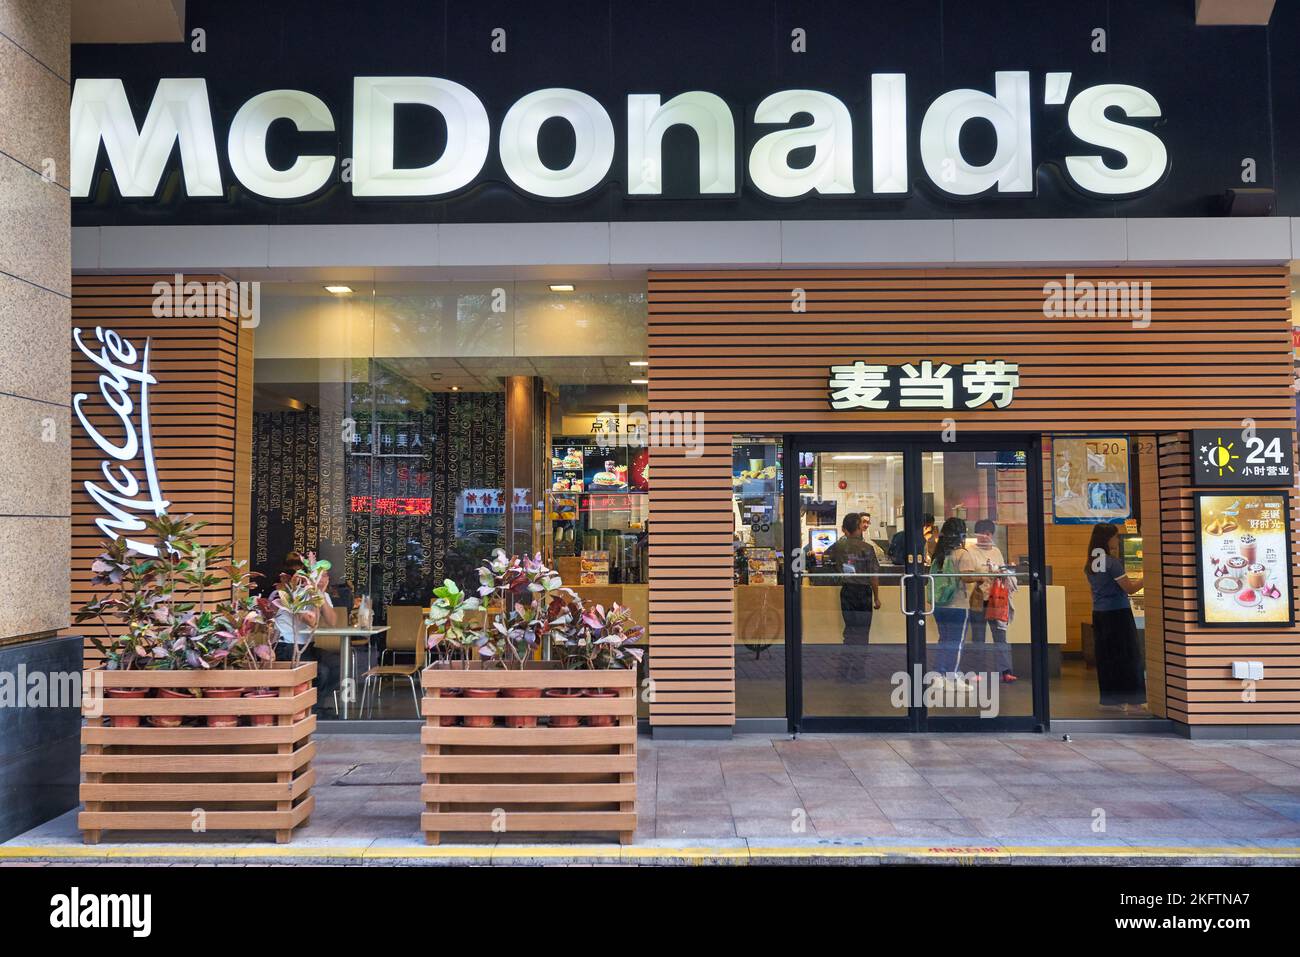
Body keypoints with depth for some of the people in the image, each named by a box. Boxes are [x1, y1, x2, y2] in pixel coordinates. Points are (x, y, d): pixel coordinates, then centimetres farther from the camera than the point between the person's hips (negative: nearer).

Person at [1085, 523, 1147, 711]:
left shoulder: (1090, 565, 8)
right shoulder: (1112, 562, -15)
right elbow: (1130, 588, -11)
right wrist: (1146, 579, -3)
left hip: (1099, 614, 7)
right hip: (1118, 613, -7)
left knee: (1105, 655, 10)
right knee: (1127, 655, 1)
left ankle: (1109, 697, 14)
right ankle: (1130, 699, 3)